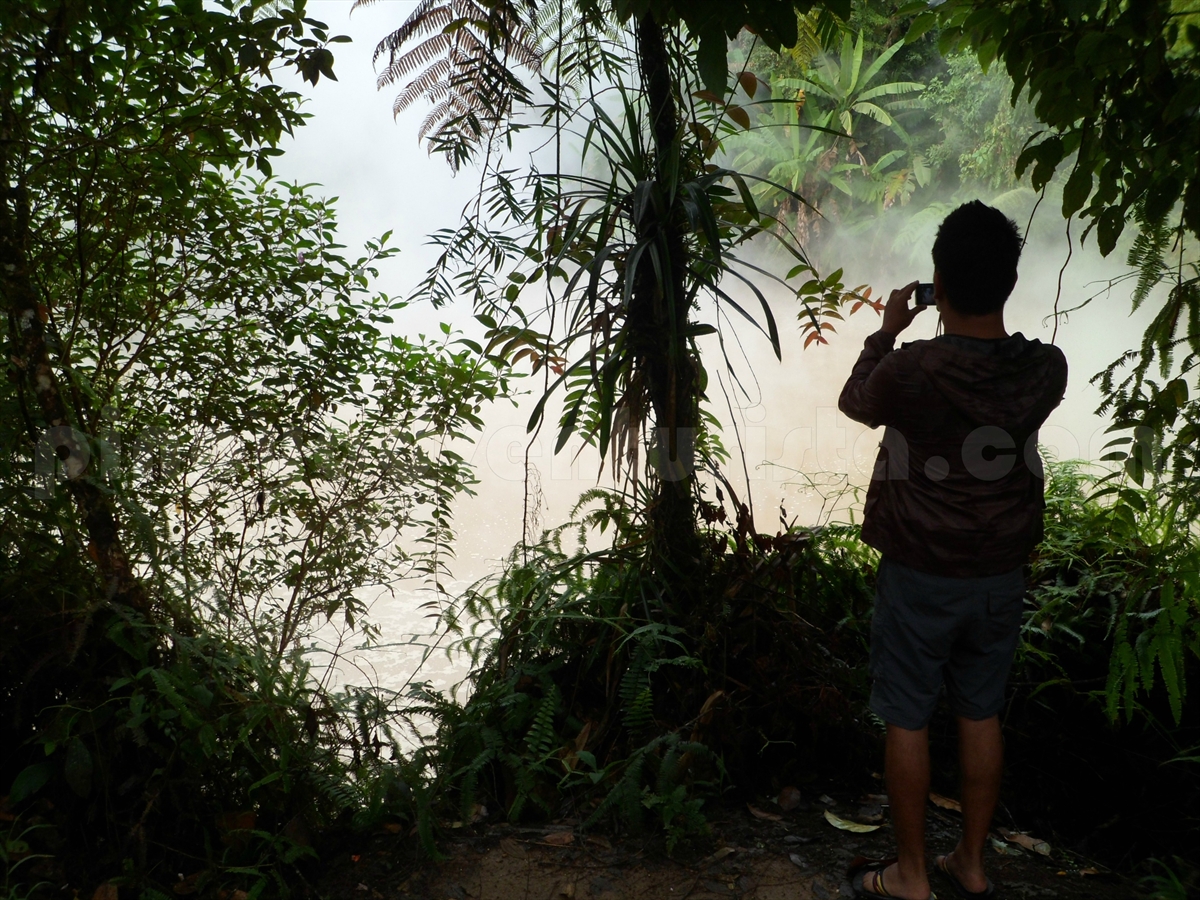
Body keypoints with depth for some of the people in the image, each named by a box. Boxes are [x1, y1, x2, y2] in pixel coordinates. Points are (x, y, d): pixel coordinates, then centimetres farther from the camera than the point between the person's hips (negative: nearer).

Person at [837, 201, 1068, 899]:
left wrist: (888, 330, 12)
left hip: (920, 576, -4)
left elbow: (854, 402, 1)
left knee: (908, 720, 9)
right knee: (982, 716, 17)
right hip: (1001, 576, 5)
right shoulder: (1047, 369, -9)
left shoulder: (911, 370, -22)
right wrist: (980, 318, 15)